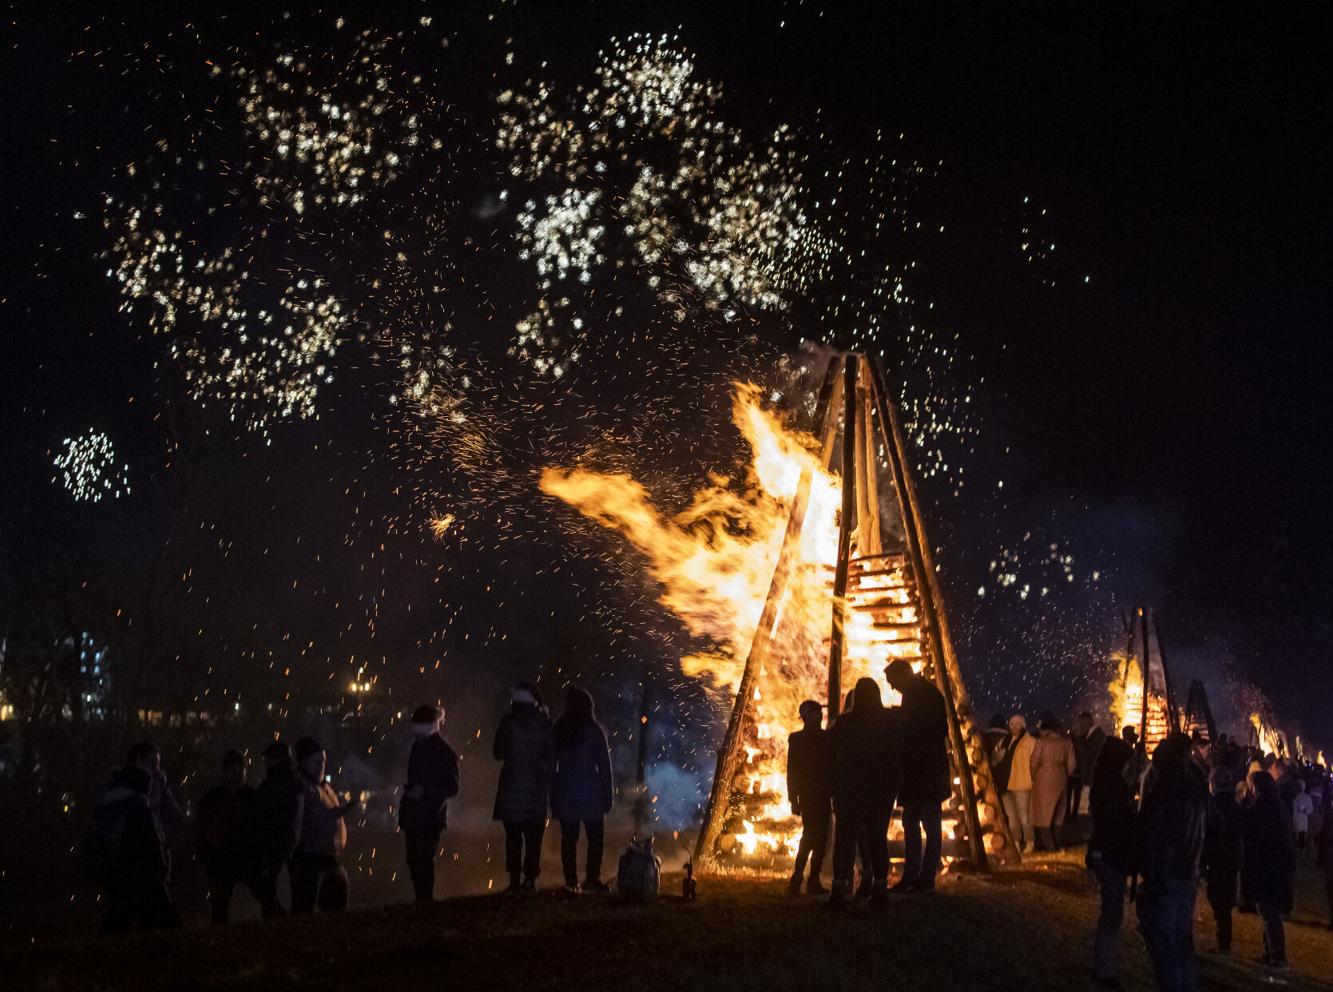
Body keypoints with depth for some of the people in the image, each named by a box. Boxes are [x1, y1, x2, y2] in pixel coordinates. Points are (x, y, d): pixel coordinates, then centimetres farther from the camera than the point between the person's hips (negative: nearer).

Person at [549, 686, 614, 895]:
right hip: (590, 791, -3)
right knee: (595, 835, 7)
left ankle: (571, 881, 6)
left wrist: (553, 797, 12)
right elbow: (604, 763, -5)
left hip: (565, 793, 3)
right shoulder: (593, 730, -5)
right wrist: (608, 793, 0)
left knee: (568, 838, 7)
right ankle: (592, 877, 0)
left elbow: (551, 764, 8)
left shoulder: (557, 730, 5)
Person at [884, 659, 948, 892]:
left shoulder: (926, 694, -11)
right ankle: (911, 876, 15)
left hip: (926, 773, -10)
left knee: (930, 824, -5)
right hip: (917, 773, 10)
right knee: (910, 823, 11)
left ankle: (926, 878, -2)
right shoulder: (914, 695, 15)